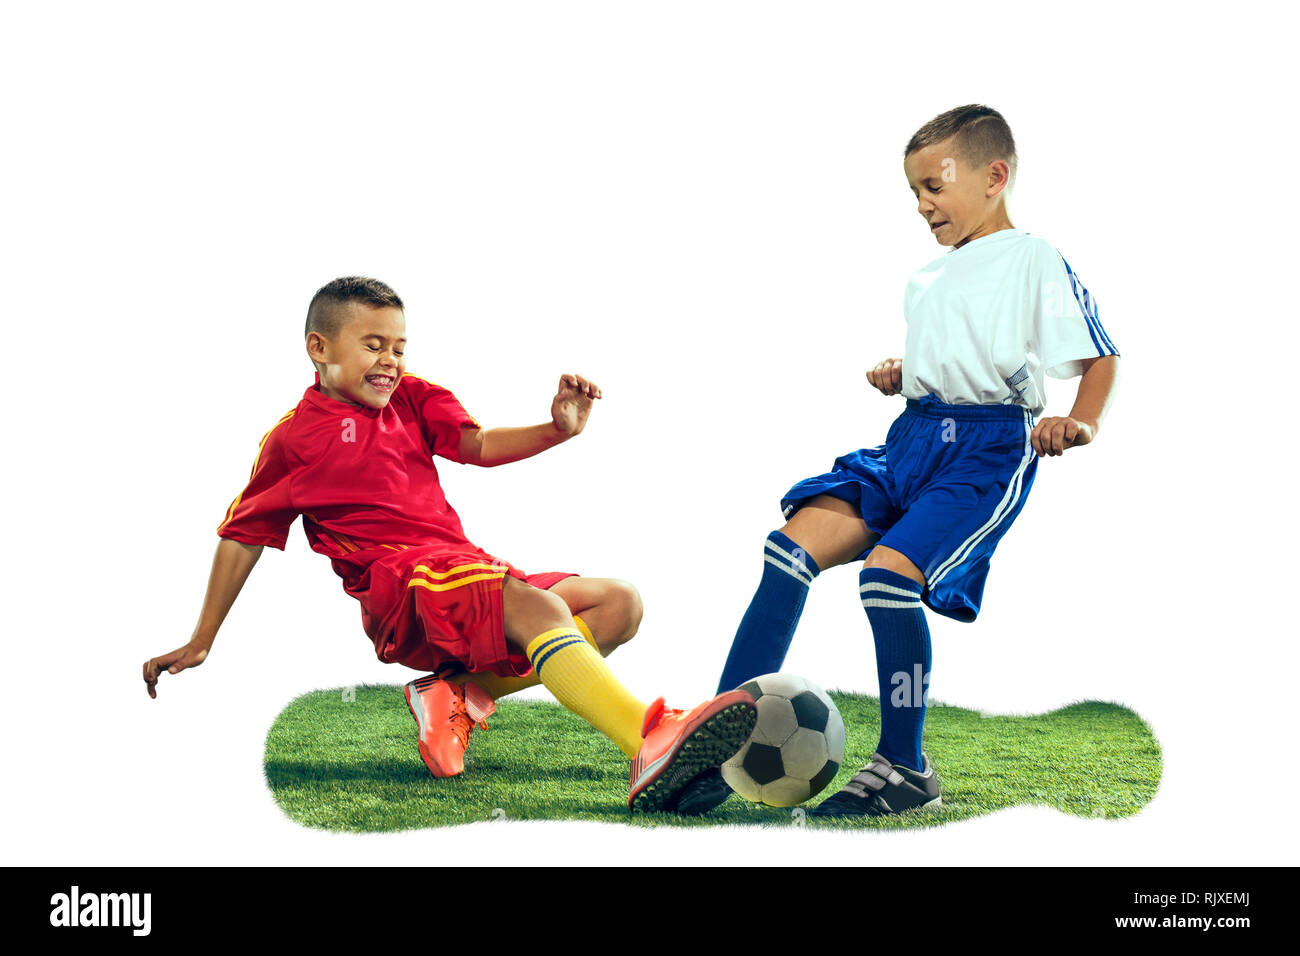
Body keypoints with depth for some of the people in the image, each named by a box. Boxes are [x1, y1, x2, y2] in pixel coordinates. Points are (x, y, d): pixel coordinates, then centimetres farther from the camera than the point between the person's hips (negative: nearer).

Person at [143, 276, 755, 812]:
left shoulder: (411, 397, 22)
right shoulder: (294, 438, 8)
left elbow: (479, 445, 5)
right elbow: (243, 535, 13)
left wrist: (558, 429, -15)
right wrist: (199, 644, 12)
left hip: (469, 577, 8)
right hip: (401, 586, -7)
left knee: (619, 603, -5)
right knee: (538, 607, -34)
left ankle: (459, 694, -17)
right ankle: (653, 752, -60)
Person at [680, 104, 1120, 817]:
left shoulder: (1035, 262, 0)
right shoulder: (927, 278, 23)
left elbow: (1101, 359, -4)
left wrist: (1081, 422, -21)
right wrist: (897, 375, 16)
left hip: (990, 445, -7)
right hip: (912, 437, 7)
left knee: (888, 567, -28)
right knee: (796, 542, -13)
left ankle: (905, 769, -13)